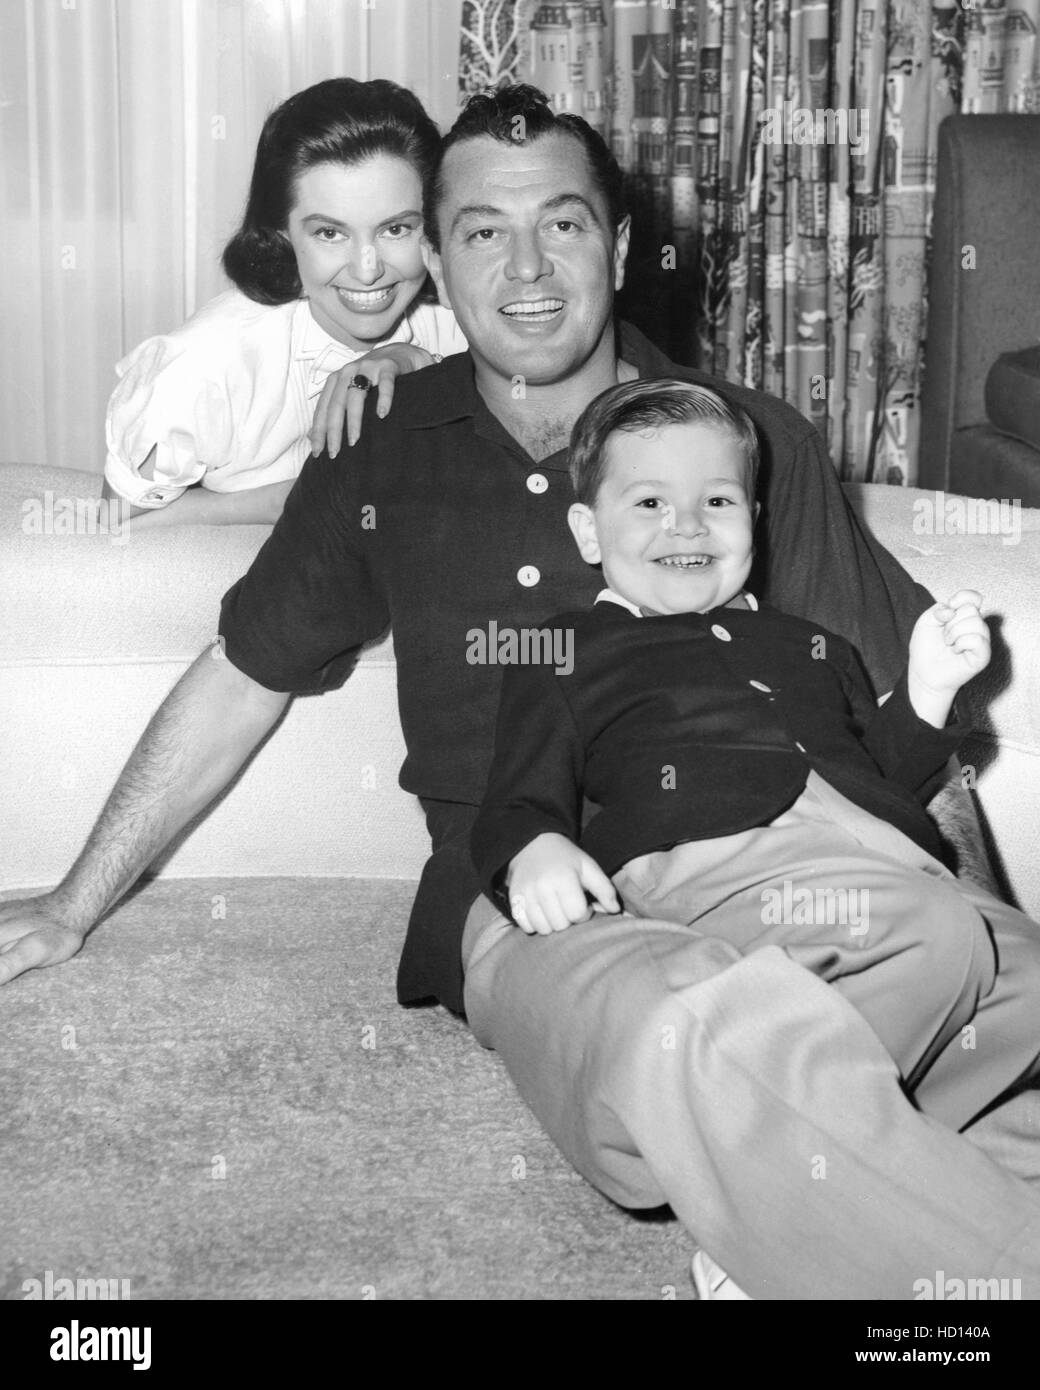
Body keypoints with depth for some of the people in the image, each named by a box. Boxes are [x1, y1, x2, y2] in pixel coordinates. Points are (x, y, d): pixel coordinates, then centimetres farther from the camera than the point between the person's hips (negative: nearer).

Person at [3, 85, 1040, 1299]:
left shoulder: (752, 444, 9)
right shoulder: (381, 450, 13)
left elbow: (888, 715, 11)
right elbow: (241, 680, 22)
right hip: (524, 912, 0)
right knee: (698, 1040, -37)